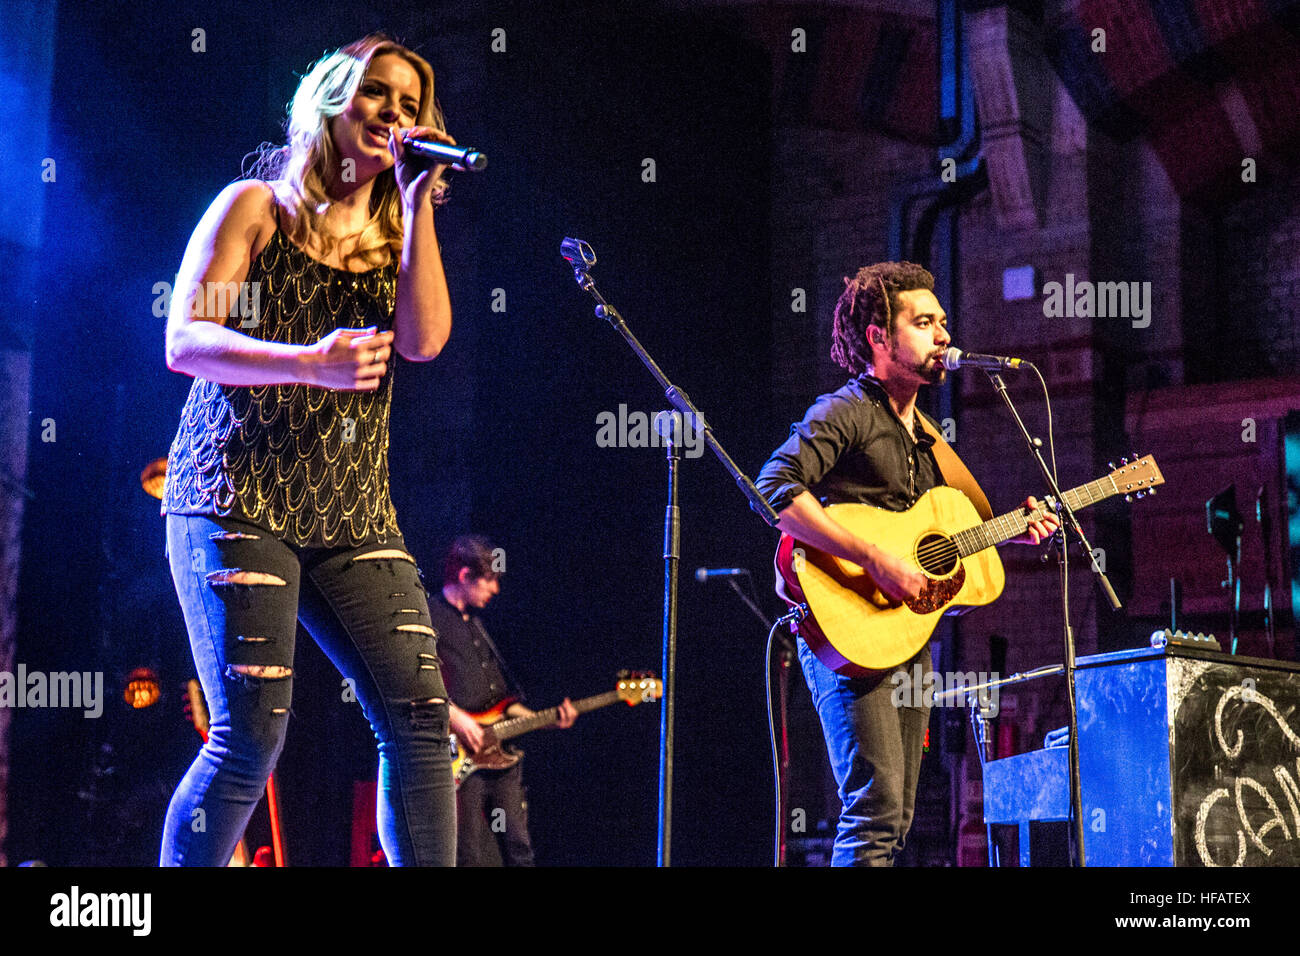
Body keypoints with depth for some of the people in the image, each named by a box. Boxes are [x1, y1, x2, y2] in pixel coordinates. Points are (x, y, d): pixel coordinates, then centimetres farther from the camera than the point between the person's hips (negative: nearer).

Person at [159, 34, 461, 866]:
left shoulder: (395, 237, 17)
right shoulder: (257, 207, 5)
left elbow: (424, 339, -2)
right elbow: (185, 341, -6)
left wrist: (418, 202, -2)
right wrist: (308, 365, -22)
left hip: (352, 514, 5)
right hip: (238, 497, -5)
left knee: (421, 717, -8)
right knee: (252, 734, -12)